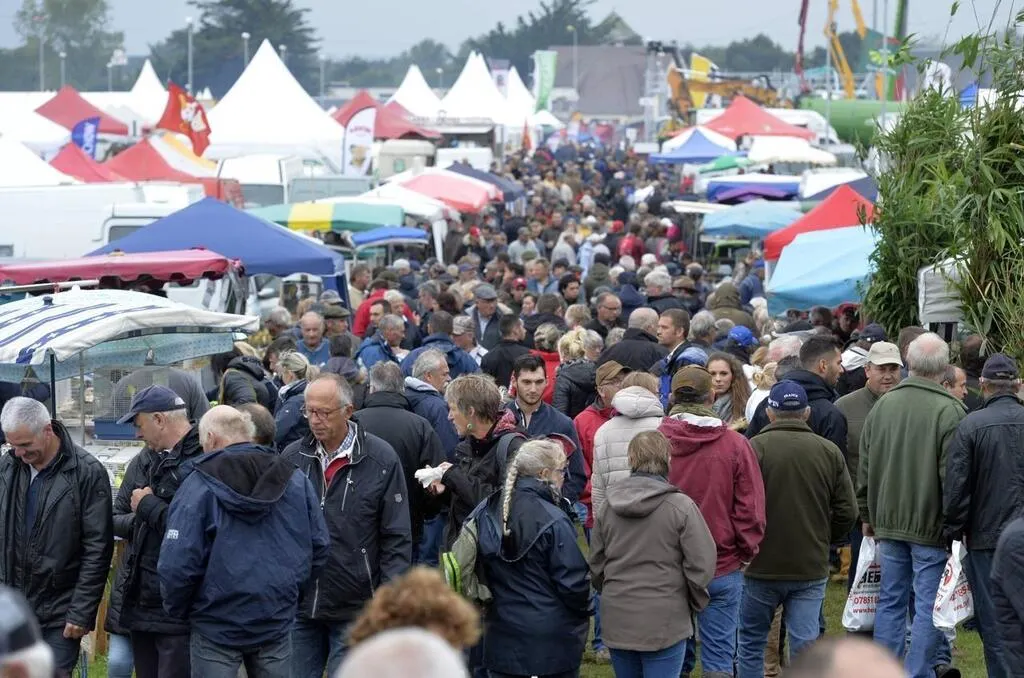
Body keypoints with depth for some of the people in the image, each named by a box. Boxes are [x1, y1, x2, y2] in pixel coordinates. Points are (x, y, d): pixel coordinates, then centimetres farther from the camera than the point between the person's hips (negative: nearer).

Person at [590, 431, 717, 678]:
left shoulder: (608, 507, 4)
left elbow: (596, 565, 10)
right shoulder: (681, 507, -11)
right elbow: (701, 565, -11)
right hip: (664, 623, -4)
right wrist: (694, 605, 6)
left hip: (617, 621, 5)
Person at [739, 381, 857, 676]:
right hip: (812, 567, 2)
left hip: (763, 566, -2)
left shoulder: (755, 448, -11)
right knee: (806, 644, 4)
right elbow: (847, 511, 1)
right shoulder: (830, 452, -1)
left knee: (751, 642, 13)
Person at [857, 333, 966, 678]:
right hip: (931, 526, -5)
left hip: (888, 523, 6)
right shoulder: (949, 411, -14)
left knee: (891, 601, 13)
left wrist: (868, 517, 21)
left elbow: (864, 471, 11)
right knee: (929, 606, 0)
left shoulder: (882, 406, 5)